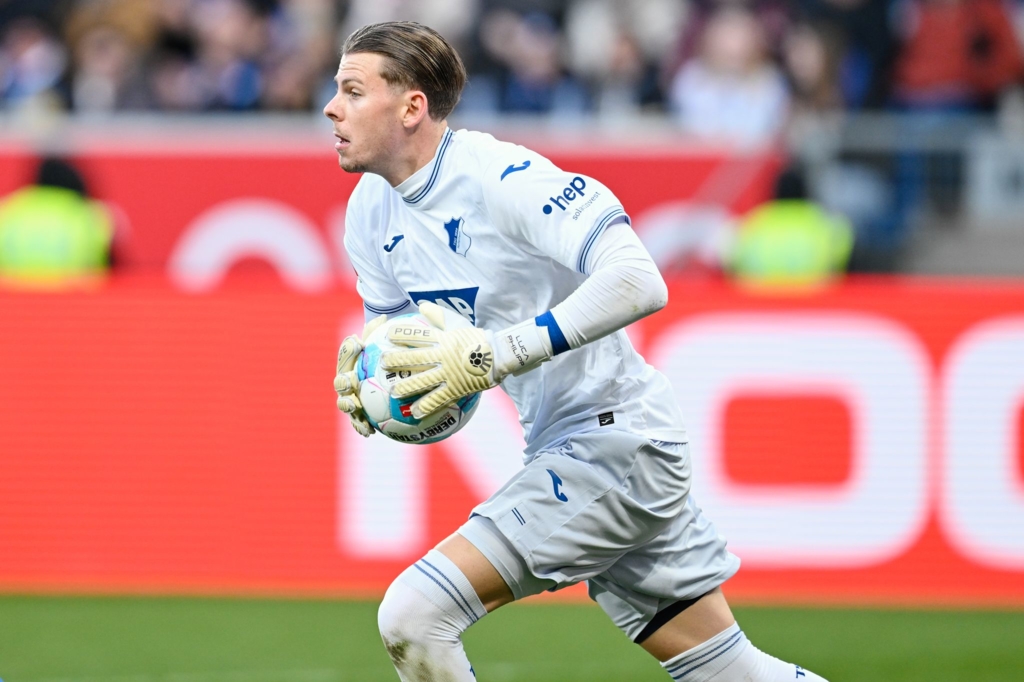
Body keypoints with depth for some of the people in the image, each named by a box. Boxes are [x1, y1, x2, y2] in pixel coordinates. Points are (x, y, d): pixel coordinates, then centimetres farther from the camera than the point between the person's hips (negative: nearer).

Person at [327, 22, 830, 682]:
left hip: (614, 441, -9)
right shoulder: (372, 211, 6)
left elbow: (639, 281, -31)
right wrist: (361, 384, -7)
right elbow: (402, 346, 18)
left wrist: (495, 353, -34)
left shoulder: (499, 176, -21)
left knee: (413, 615, -18)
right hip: (561, 448, 9)